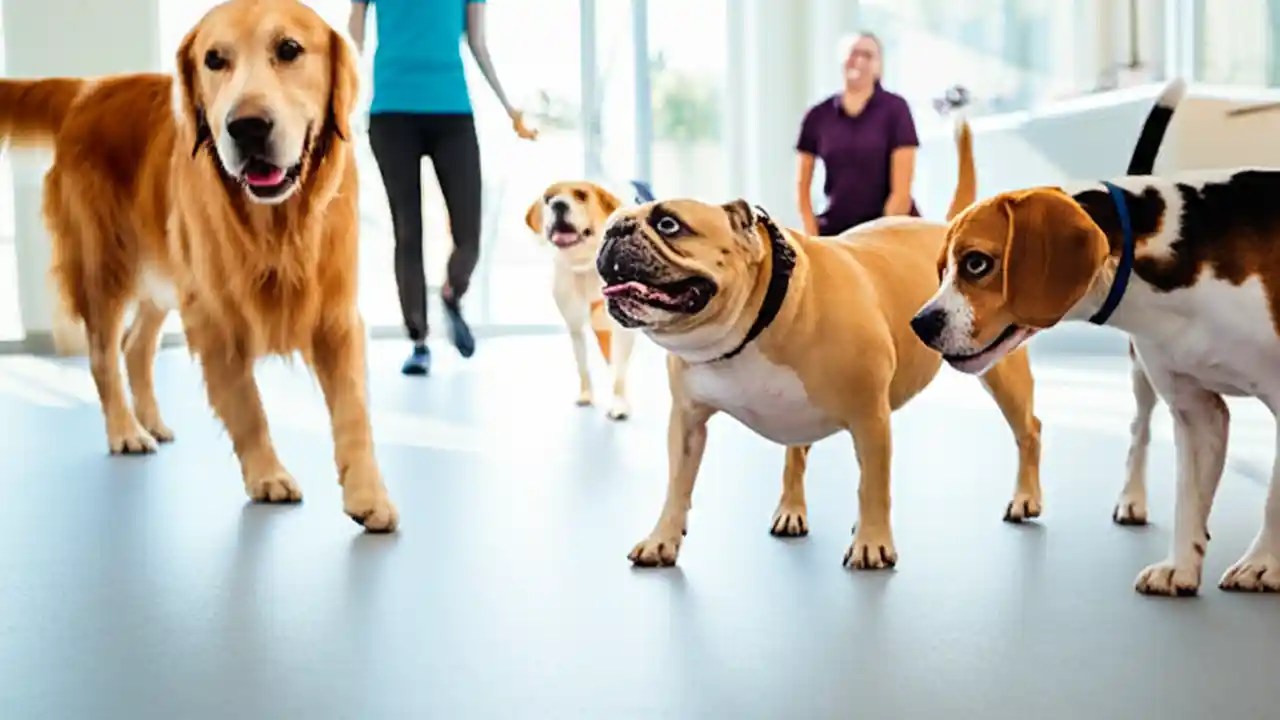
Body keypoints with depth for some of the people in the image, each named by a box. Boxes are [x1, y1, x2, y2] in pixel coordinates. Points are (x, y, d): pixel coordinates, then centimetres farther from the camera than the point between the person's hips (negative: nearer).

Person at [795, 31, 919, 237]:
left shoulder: (895, 108, -1)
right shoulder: (818, 116, 6)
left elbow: (901, 189, -5)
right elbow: (803, 185, 11)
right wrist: (812, 237, 2)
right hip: (835, 232, 2)